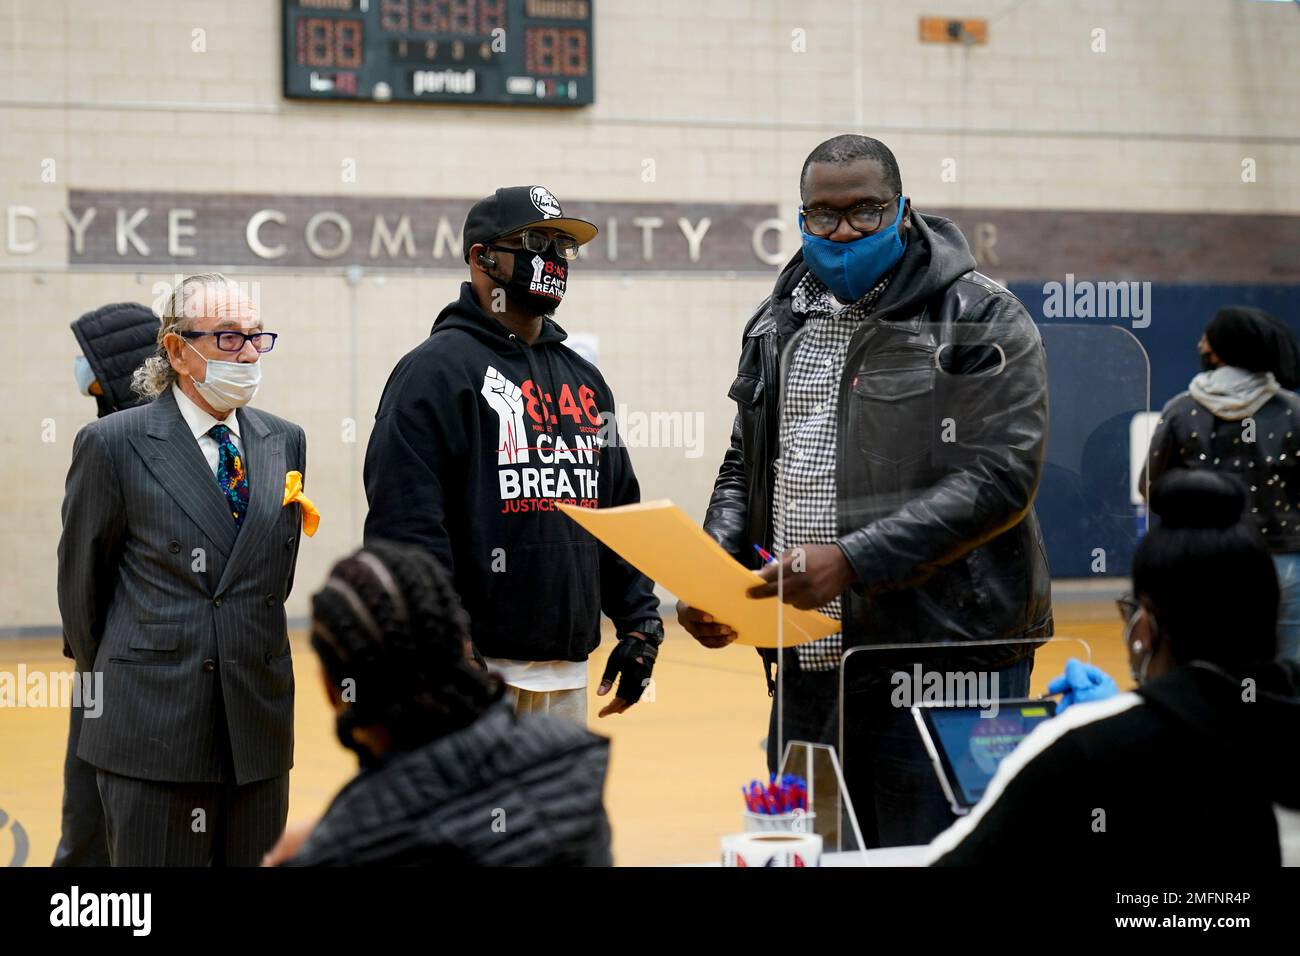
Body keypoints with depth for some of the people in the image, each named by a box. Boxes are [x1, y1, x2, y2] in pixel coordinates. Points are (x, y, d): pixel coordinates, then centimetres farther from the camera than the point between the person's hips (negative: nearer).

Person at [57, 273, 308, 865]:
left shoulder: (284, 442, 10)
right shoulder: (113, 445, -4)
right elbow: (81, 579, 5)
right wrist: (105, 676, 13)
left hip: (258, 724, 4)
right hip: (152, 723, -4)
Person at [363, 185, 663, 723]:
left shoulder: (584, 380, 18)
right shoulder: (436, 369, -7)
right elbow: (406, 527, -16)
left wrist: (640, 623, 11)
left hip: (568, 670, 8)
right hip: (478, 668, -7)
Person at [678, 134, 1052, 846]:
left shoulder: (981, 321, -6)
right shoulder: (781, 324, 14)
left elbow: (1000, 476, -15)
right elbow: (745, 463, 21)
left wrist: (850, 561, -23)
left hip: (943, 664, -6)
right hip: (804, 664, 6)